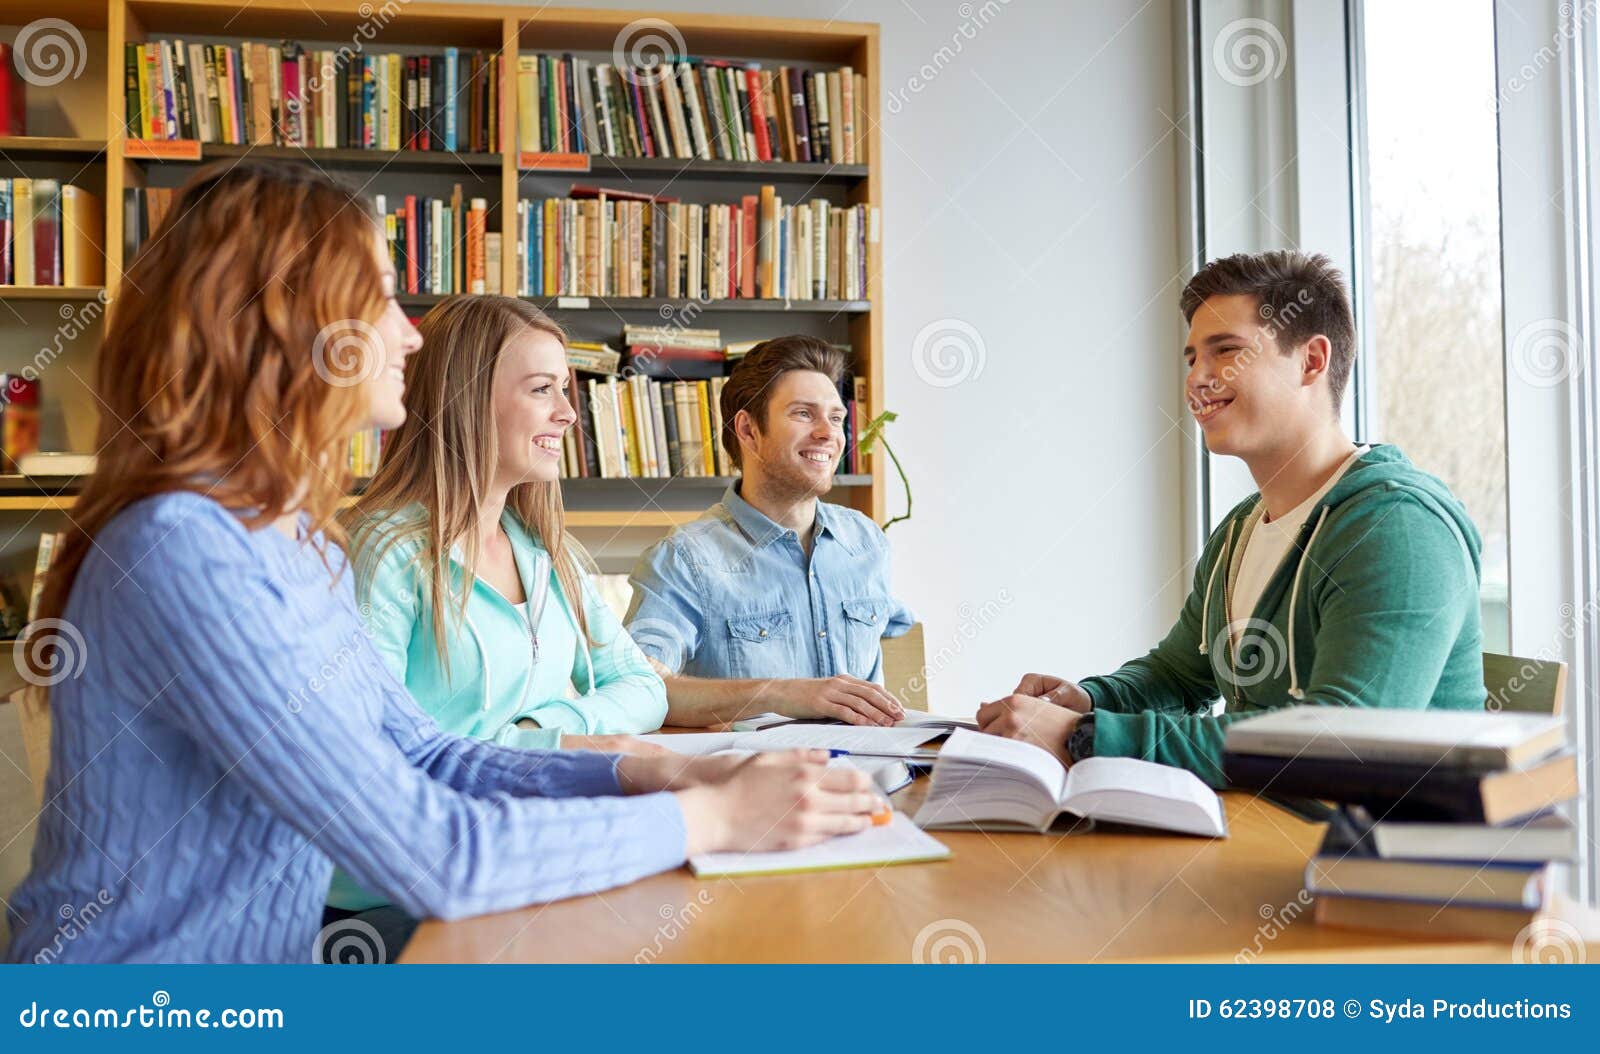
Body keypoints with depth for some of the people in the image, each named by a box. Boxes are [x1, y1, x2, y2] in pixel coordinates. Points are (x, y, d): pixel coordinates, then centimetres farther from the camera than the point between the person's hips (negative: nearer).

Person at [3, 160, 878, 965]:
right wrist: (713, 817, -18)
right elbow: (433, 857, -26)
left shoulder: (296, 537, 4)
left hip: (266, 964, 7)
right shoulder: (184, 551, -23)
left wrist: (649, 774, -6)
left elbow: (419, 758, 6)